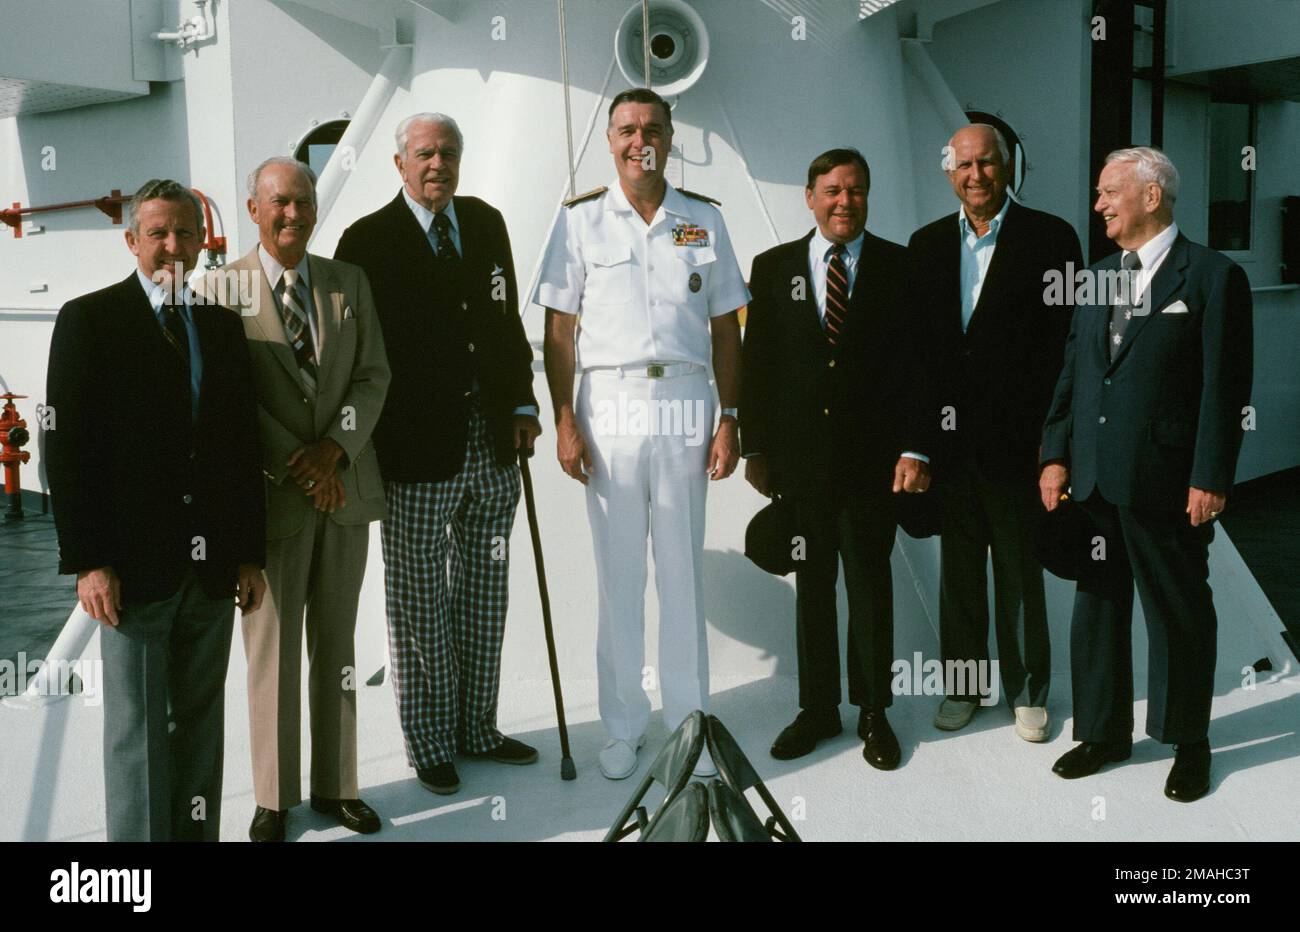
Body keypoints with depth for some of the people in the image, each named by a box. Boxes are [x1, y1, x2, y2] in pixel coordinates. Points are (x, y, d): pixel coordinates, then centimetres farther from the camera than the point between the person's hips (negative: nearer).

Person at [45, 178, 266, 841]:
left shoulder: (222, 325, 11)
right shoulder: (88, 320, -3)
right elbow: (65, 449, -7)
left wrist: (251, 552, 9)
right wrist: (87, 561, -12)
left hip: (213, 565, 5)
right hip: (134, 564, -4)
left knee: (201, 719, 12)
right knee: (138, 728, 3)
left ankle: (197, 831, 24)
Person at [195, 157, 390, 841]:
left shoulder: (349, 283, 8)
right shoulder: (223, 289, -3)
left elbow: (374, 375, 3)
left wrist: (334, 448, -12)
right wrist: (297, 468, -14)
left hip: (344, 486, 3)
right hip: (270, 495, -3)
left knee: (336, 647, 11)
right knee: (271, 651, 5)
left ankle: (336, 786, 24)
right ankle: (274, 798, 20)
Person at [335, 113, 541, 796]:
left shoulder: (486, 223, 10)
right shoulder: (367, 241, -6)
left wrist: (522, 405, 7)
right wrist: (362, 449, -11)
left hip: (492, 443, 5)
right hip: (418, 453, -5)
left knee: (484, 597, 15)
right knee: (420, 603, 6)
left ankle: (477, 728, 30)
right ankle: (430, 744, 21)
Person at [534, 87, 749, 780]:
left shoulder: (704, 220, 9)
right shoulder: (581, 219, 4)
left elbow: (724, 329, 9)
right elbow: (559, 328, 2)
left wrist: (729, 421, 3)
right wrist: (565, 422, -5)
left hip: (685, 406, 1)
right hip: (608, 405, -1)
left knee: (684, 571, 6)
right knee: (618, 572, 5)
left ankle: (689, 722, 19)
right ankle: (623, 728, 17)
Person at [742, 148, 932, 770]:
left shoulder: (899, 267, 1)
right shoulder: (774, 268, 7)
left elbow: (917, 363, -3)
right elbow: (757, 362, 6)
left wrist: (915, 449, -10)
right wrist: (754, 447, 3)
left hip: (873, 458, -2)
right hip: (799, 458, 2)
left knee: (870, 585, 7)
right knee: (812, 586, 11)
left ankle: (873, 712, 21)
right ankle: (817, 709, 23)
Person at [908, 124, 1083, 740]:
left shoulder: (1050, 238, -3)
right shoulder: (927, 244, 9)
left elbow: (1067, 342, -7)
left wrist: (1051, 435, -12)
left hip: (1016, 436, -4)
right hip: (948, 436, 4)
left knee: (1020, 568, 7)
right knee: (958, 567, 13)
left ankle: (1027, 689, 22)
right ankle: (964, 682, 27)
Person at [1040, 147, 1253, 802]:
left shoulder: (1213, 277, -6)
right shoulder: (1096, 277, 12)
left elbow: (1225, 387, -9)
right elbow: (1071, 373, 12)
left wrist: (1210, 478, -13)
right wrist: (1055, 456, 5)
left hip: (1165, 480, -5)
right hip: (1092, 477, 6)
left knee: (1179, 612, 8)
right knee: (1096, 606, 13)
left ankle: (1188, 742, 24)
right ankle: (1103, 731, 28)